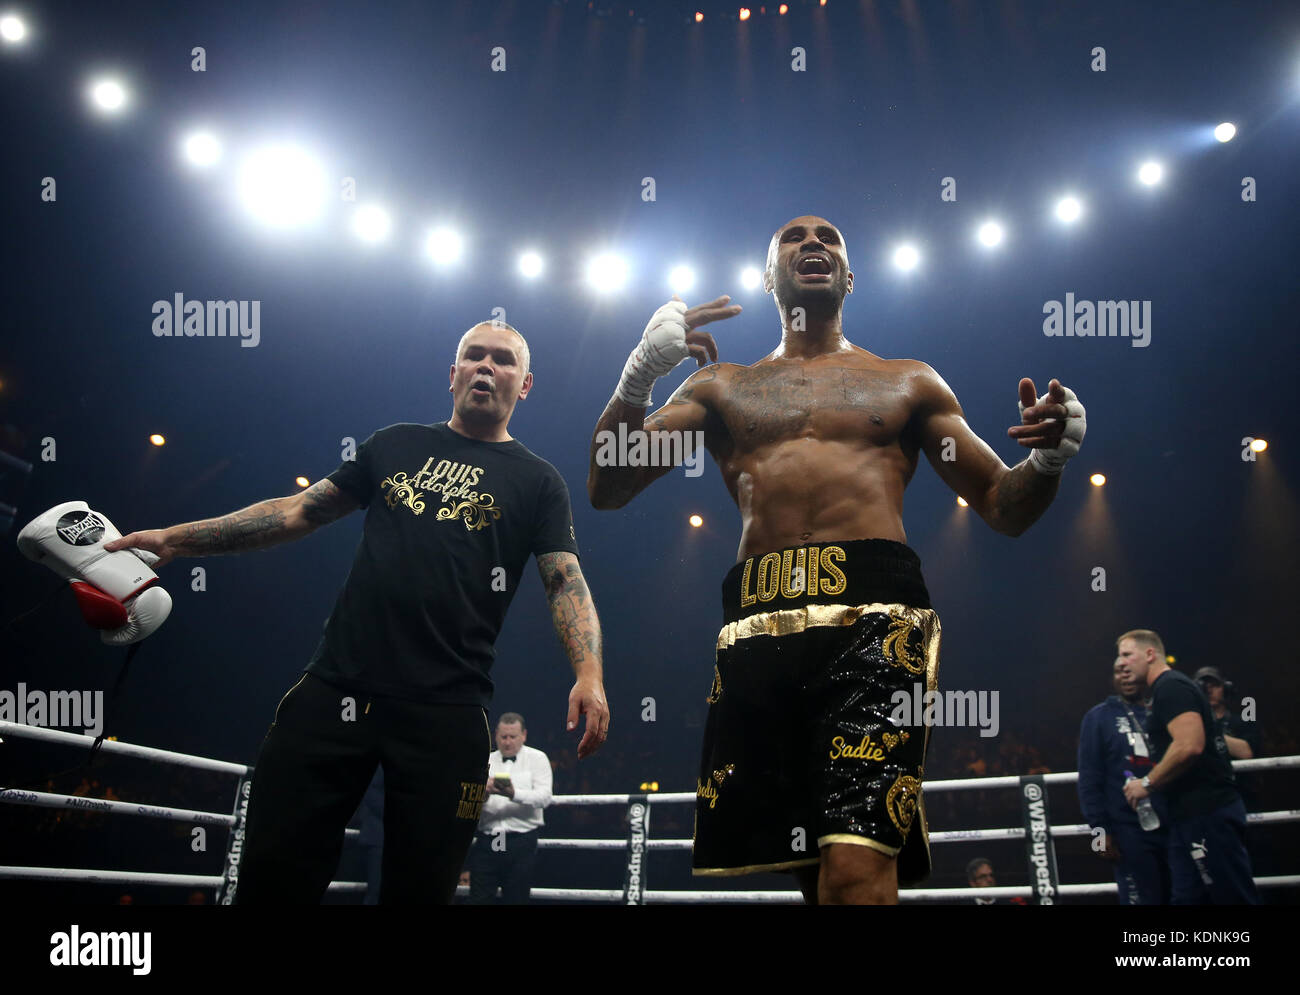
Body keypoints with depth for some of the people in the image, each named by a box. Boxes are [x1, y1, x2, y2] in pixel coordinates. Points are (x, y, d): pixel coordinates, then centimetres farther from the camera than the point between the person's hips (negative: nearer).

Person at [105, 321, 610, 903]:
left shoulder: (536, 481, 9)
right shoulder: (397, 446, 18)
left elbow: (565, 579, -2)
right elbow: (301, 511, 18)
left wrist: (588, 674, -20)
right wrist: (177, 538, 11)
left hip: (445, 713, -2)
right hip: (335, 690, 3)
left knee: (418, 887, 3)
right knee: (271, 875, 2)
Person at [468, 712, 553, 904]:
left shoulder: (536, 758, 7)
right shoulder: (486, 761, 16)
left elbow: (544, 796, -8)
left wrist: (515, 794, -24)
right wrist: (485, 791, -17)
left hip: (522, 843, -2)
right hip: (486, 841, 2)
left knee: (516, 899, 0)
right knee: (479, 898, -3)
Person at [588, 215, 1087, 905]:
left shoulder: (908, 383, 24)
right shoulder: (722, 387, 24)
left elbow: (1004, 508, 21)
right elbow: (606, 490, 13)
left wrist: (1046, 461, -3)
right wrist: (639, 376, -5)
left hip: (873, 614, -2)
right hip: (756, 624, 2)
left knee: (857, 867, -22)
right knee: (809, 867, -2)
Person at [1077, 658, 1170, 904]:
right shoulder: (1099, 717, 5)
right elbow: (1089, 779, 0)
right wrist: (1100, 829, -8)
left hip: (1171, 826, 4)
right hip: (1129, 830, -4)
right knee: (1143, 899, -6)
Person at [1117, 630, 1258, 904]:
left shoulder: (1171, 686, -11)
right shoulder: (1166, 689, 20)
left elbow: (1189, 746, -25)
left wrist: (1147, 784, -14)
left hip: (1207, 814, -10)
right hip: (1192, 815, 10)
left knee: (1235, 897, -8)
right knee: (1187, 897, 8)